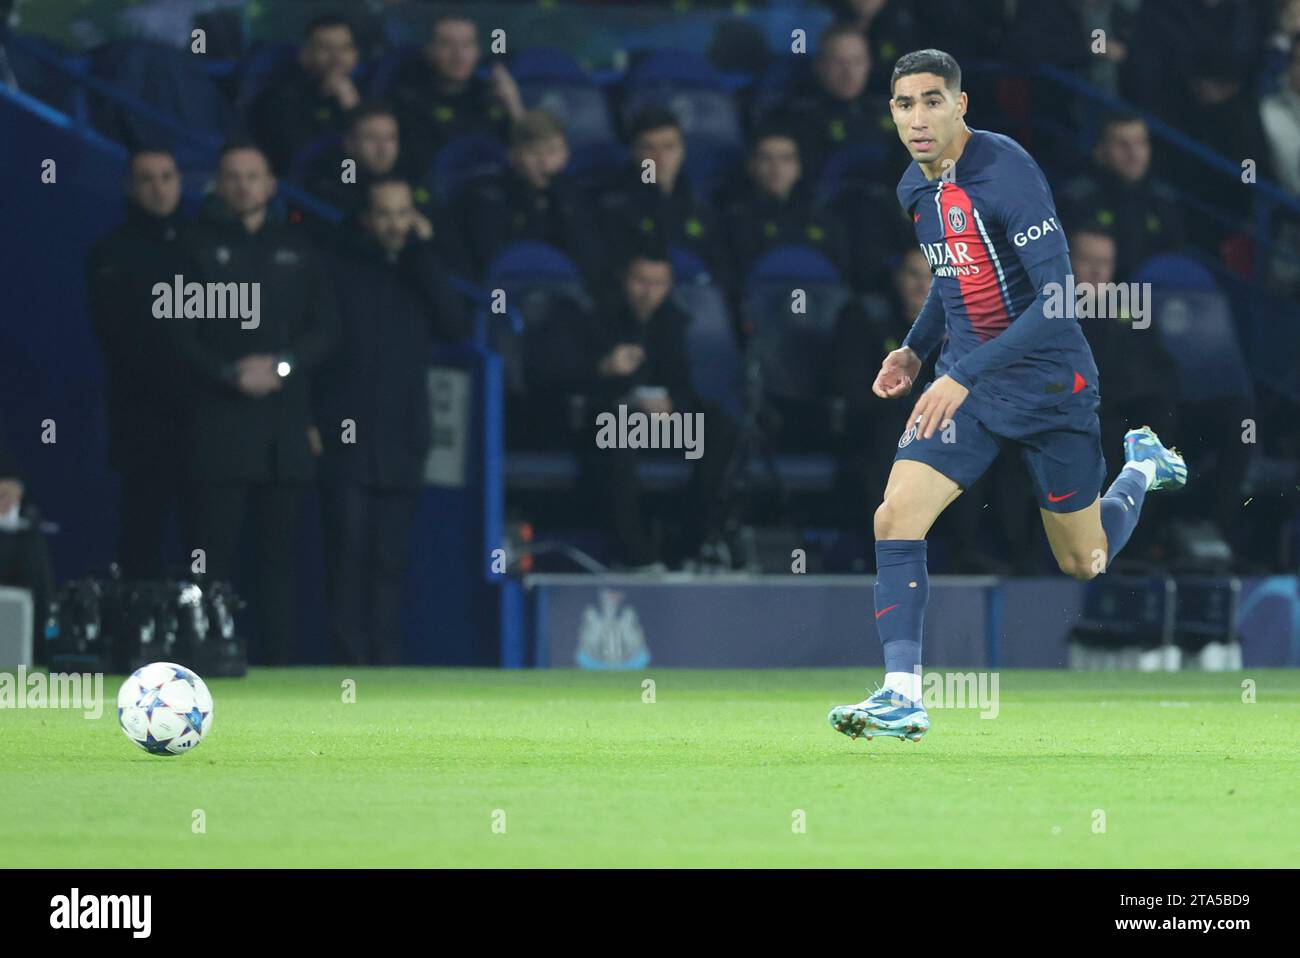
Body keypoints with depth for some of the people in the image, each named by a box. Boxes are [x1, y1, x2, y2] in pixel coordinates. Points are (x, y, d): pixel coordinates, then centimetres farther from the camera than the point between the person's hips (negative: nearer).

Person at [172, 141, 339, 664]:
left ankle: (279, 662, 2)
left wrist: (282, 365, -7)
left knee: (279, 551, 1)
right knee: (215, 550, -8)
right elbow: (181, 330, 1)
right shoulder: (199, 245, 9)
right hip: (220, 420, -3)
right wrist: (229, 375, -12)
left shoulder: (297, 250, 17)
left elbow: (325, 327, 10)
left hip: (286, 424, 3)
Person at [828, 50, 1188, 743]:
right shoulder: (914, 189, 3)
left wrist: (964, 376, -32)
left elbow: (1058, 300, -28)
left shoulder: (1006, 172, -22)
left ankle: (1141, 468, 41)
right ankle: (902, 697, -16)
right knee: (895, 517, -17)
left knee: (1082, 563, 10)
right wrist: (914, 350, 7)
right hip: (963, 381, 6)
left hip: (1048, 385, -6)